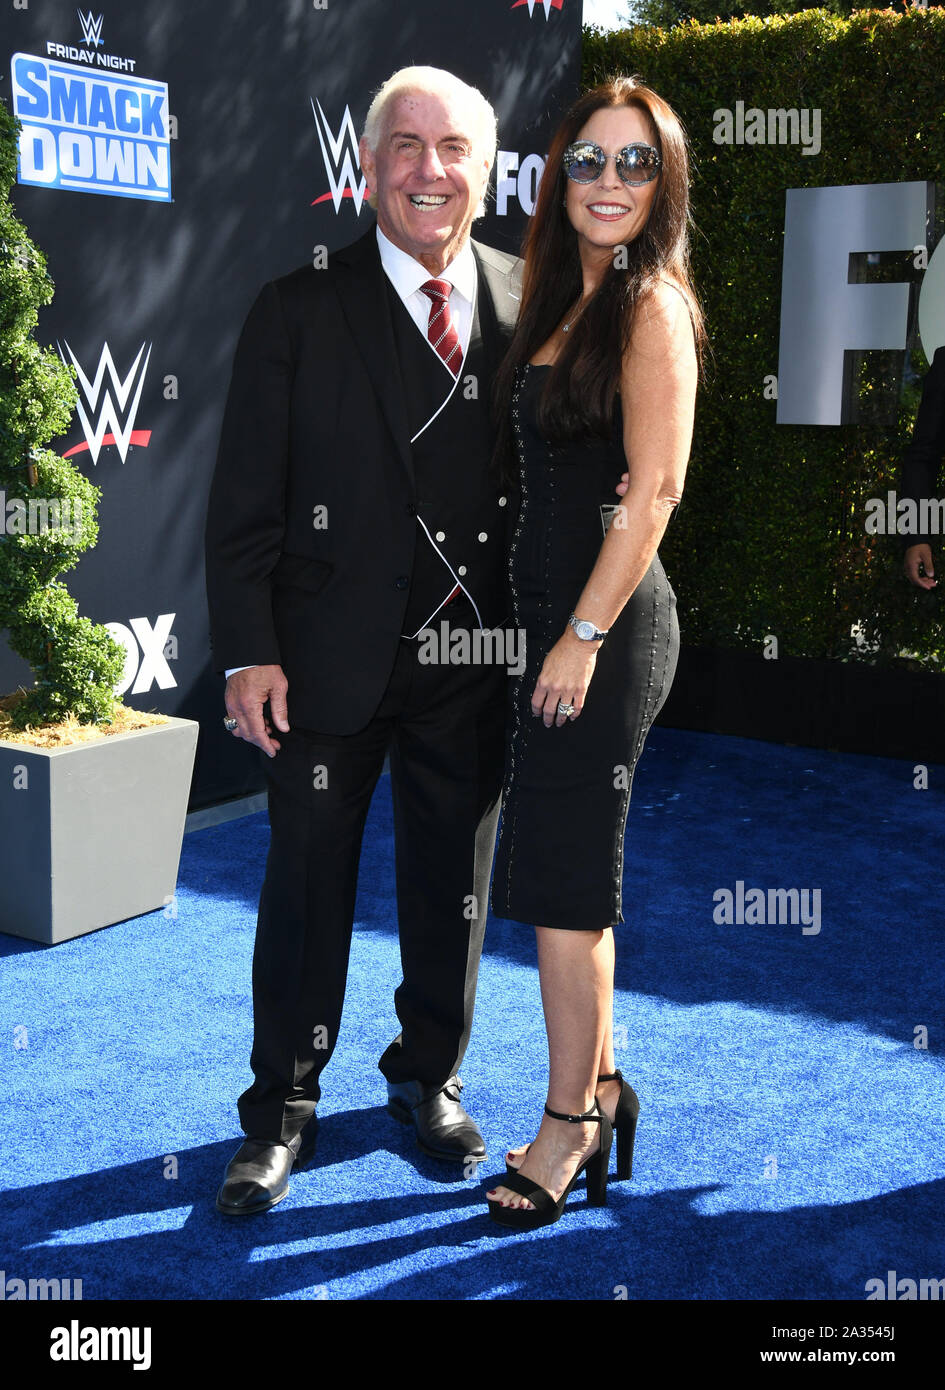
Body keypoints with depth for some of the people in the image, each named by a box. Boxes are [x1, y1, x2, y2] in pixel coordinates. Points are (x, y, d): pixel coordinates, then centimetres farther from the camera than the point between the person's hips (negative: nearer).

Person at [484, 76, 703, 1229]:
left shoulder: (650, 303, -10)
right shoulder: (565, 301, 15)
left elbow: (654, 486, -16)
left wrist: (586, 636, -17)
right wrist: (566, 633, 10)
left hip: (607, 622, -9)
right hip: (557, 611, 9)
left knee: (564, 878, -2)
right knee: (570, 872, 14)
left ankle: (569, 1125, 13)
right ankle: (599, 1089, 29)